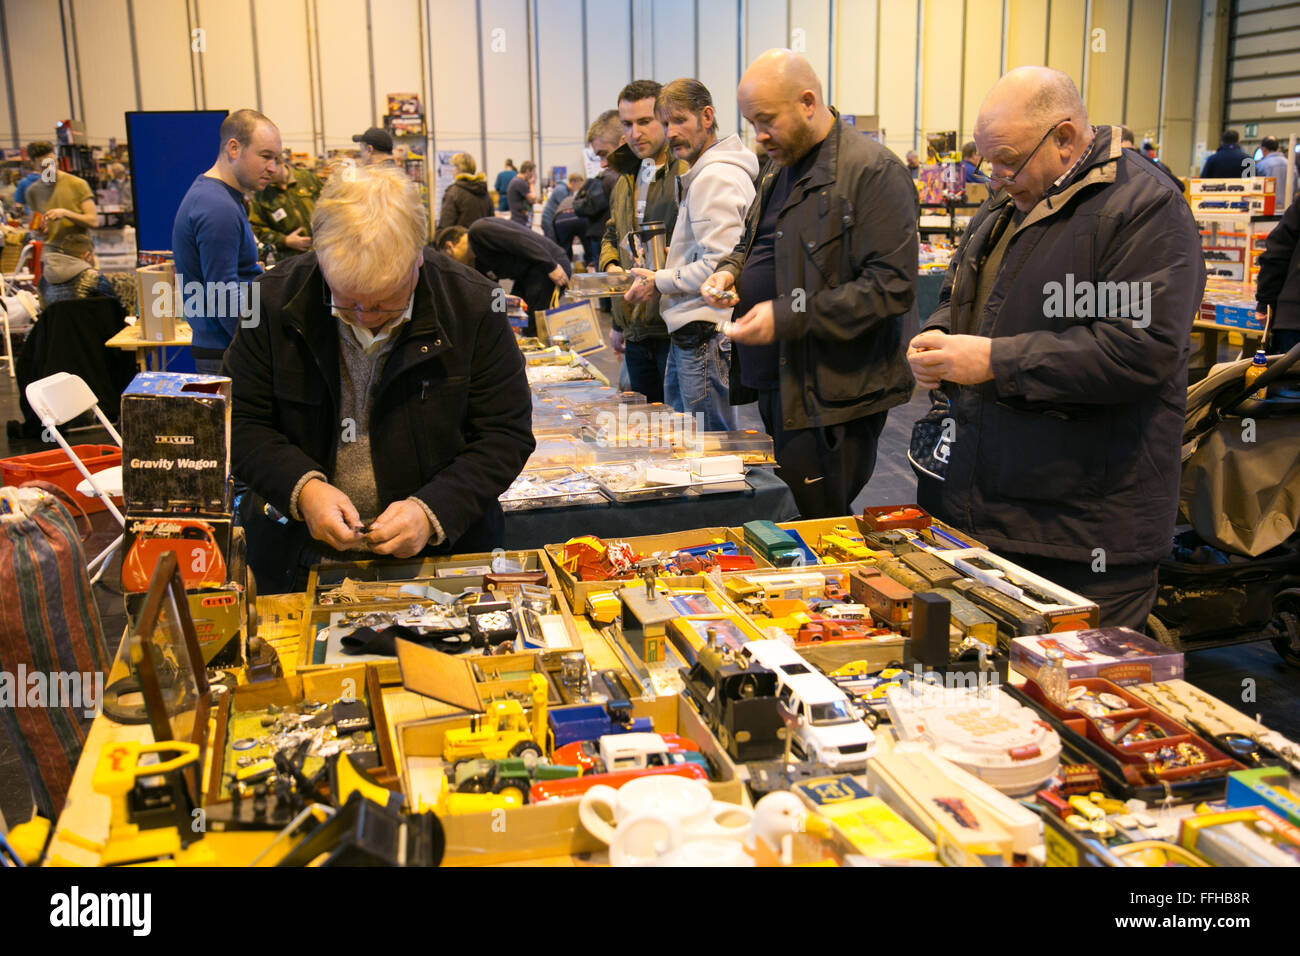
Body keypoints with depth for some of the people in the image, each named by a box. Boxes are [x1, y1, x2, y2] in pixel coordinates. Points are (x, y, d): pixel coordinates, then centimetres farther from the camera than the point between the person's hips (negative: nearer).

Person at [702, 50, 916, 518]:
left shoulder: (873, 171, -14)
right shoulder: (778, 167, 15)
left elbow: (892, 286, -20)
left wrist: (788, 316, -23)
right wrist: (731, 269, 6)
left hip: (829, 398, -9)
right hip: (774, 383, 9)